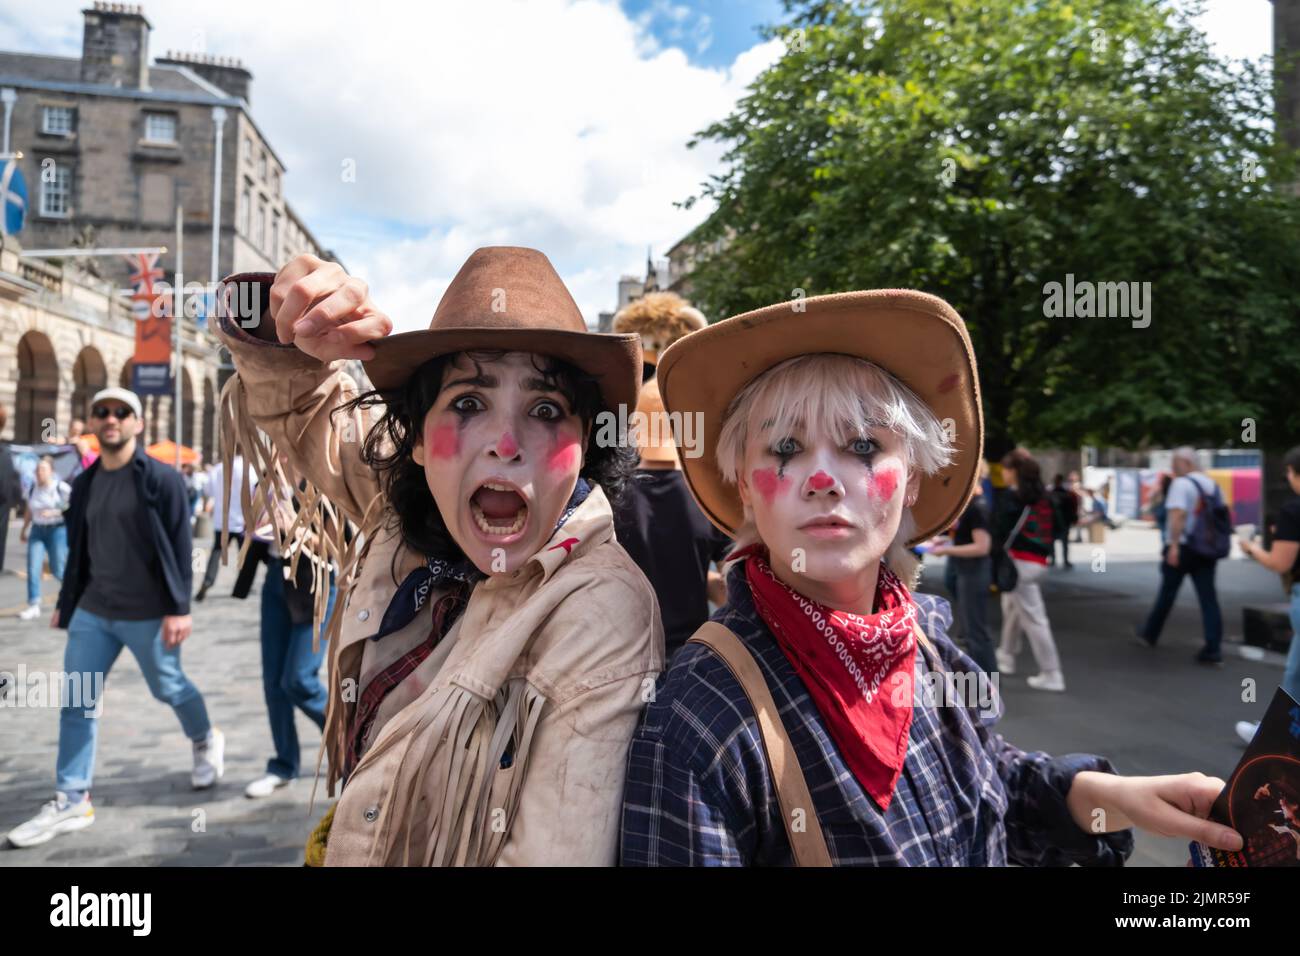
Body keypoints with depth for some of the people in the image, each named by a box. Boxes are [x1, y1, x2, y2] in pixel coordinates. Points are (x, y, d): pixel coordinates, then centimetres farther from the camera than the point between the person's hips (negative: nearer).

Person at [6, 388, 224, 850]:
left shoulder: (161, 478, -11)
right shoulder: (84, 483, 8)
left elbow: (179, 547, -13)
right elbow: (78, 548, 14)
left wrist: (179, 609, -17)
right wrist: (65, 604, 15)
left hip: (147, 615, -5)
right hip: (92, 612, 6)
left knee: (168, 688, 11)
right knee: (76, 702, 4)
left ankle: (206, 741, 39)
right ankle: (71, 801, 14)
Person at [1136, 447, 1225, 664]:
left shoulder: (1181, 483, -11)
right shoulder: (1212, 484, 13)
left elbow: (1178, 514, -20)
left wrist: (1174, 545, -21)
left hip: (1182, 548, -6)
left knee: (1167, 593, 8)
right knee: (1208, 597, 2)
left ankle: (1150, 634, 25)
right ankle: (1213, 649, -4)